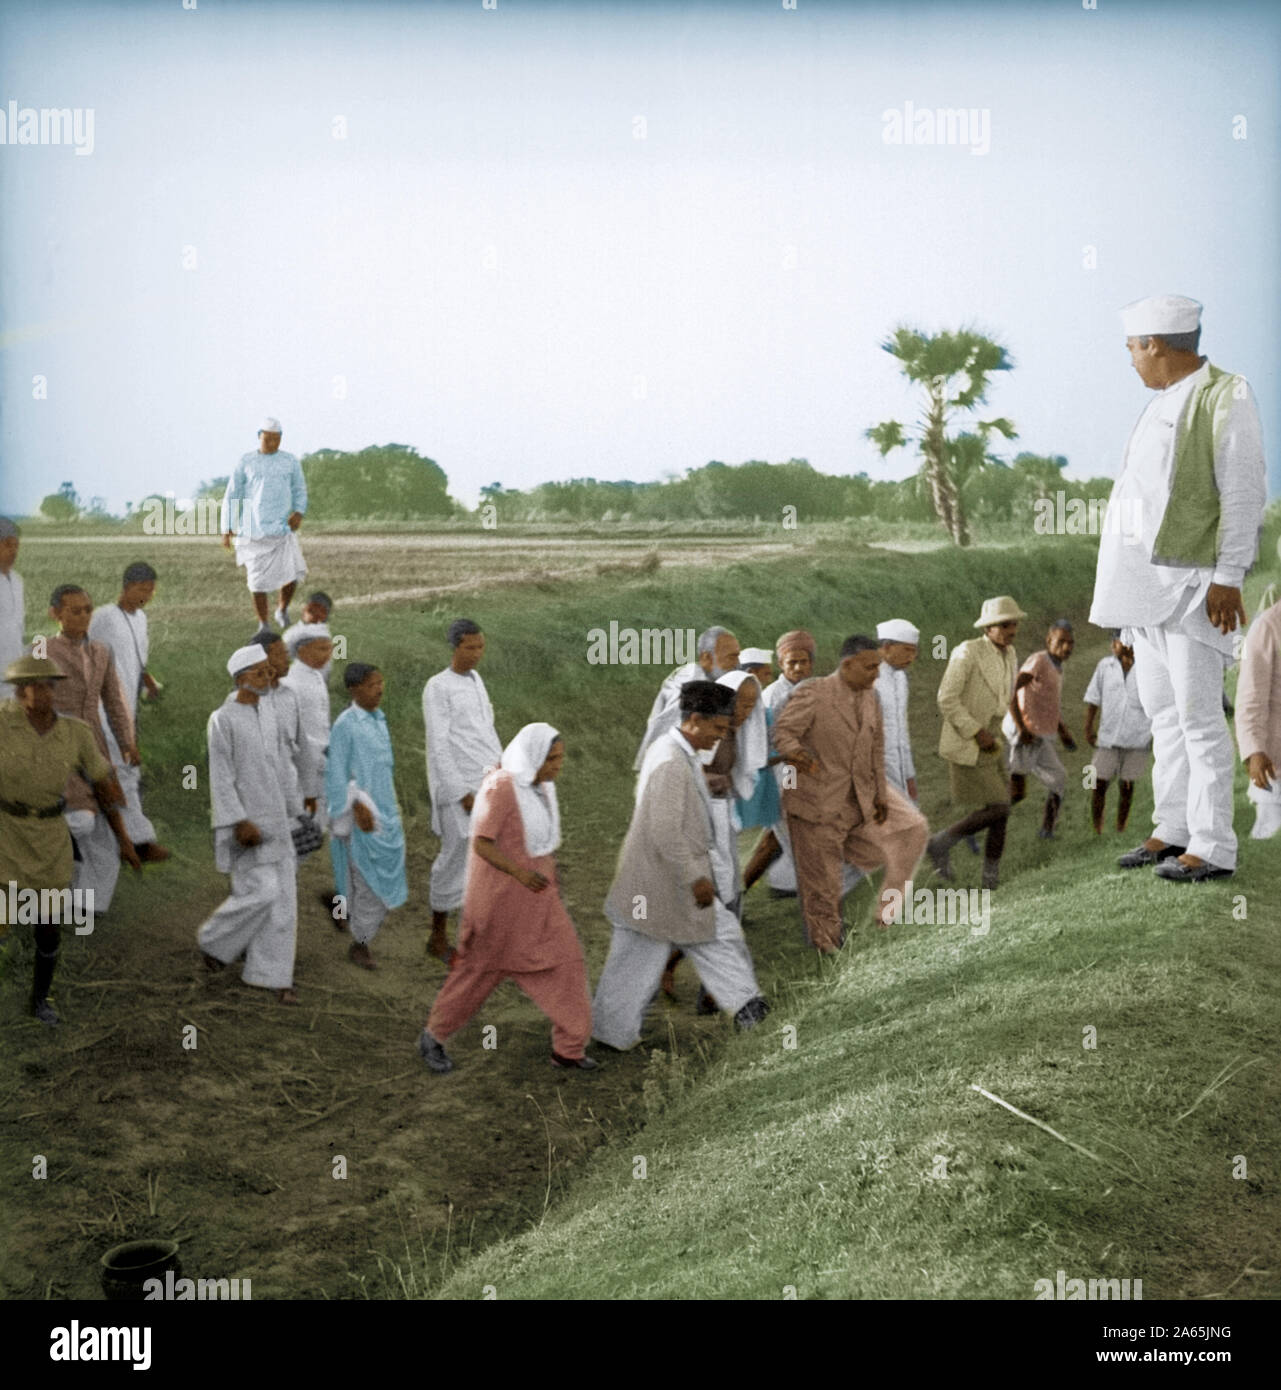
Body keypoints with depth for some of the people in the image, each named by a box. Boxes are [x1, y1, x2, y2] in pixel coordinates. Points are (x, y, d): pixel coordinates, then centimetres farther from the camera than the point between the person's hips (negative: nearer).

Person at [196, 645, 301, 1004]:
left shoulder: (268, 721, 13)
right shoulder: (223, 720, -9)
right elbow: (220, 776, -13)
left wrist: (288, 818, 17)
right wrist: (239, 822, -19)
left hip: (274, 822, 7)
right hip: (246, 821, -7)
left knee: (282, 897, 2)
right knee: (260, 892, -11)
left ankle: (272, 973, 8)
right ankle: (212, 939, 14)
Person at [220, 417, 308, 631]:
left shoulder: (290, 462, 8)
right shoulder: (246, 463, 5)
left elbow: (300, 491, 16)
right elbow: (231, 496, 8)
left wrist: (299, 512, -4)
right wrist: (227, 529, 4)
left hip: (282, 528, 1)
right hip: (253, 531, -1)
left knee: (292, 574, -12)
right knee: (258, 581, 0)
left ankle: (282, 609, 16)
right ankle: (263, 625, 13)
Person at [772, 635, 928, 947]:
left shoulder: (871, 701, 6)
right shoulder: (813, 693, -15)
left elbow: (876, 749, 12)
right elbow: (783, 731, -22)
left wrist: (881, 794, 7)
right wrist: (796, 753, -44)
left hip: (861, 798, 6)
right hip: (818, 801, -6)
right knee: (820, 878, 3)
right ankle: (825, 941, 22)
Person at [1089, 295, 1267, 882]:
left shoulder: (1226, 398, -10)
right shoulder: (1163, 402, 15)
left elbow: (1244, 494, -14)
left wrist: (1228, 579, -18)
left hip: (1193, 584, -9)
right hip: (1146, 582, 9)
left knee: (1199, 716, -8)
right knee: (1162, 712, 11)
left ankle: (1213, 848, -3)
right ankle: (1173, 829, 19)